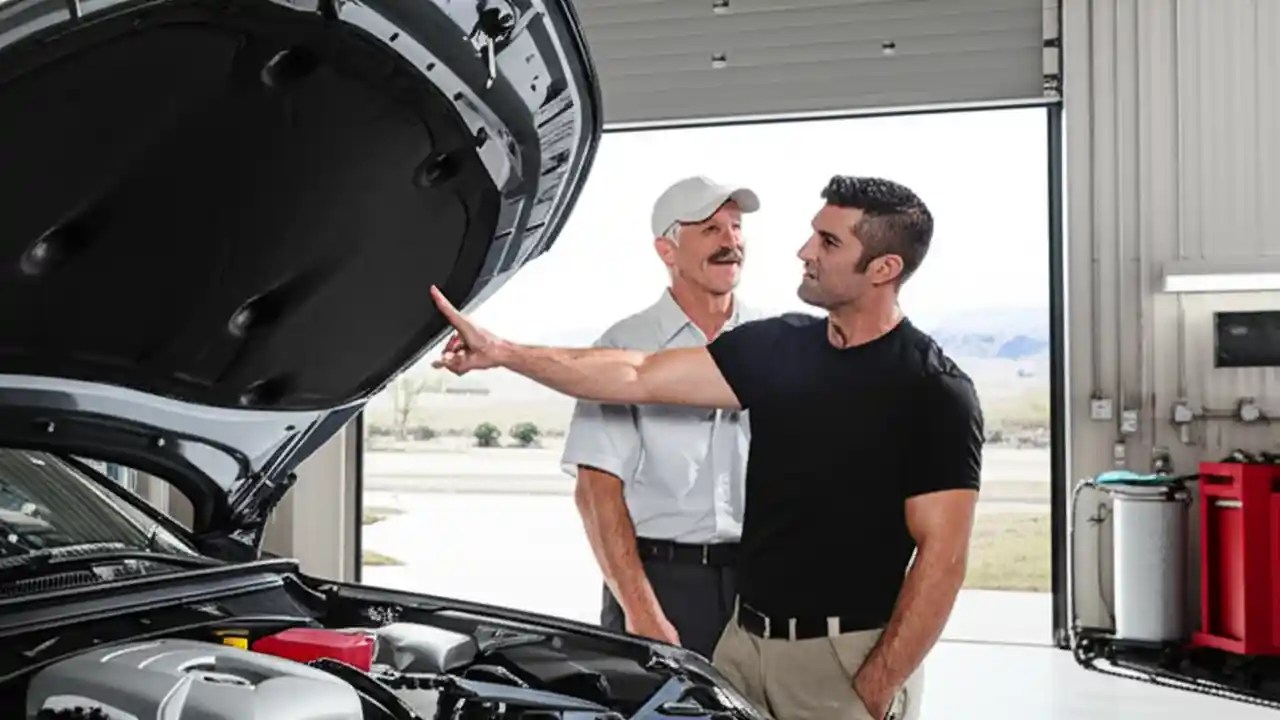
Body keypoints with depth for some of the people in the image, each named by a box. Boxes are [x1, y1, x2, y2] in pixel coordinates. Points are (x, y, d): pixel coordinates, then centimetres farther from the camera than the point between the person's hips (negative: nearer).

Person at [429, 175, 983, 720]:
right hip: (746, 640, 6)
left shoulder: (935, 393, -12)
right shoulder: (776, 346, 3)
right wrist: (502, 352, -5)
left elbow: (942, 556, -14)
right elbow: (640, 377, 1)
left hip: (850, 656, -5)